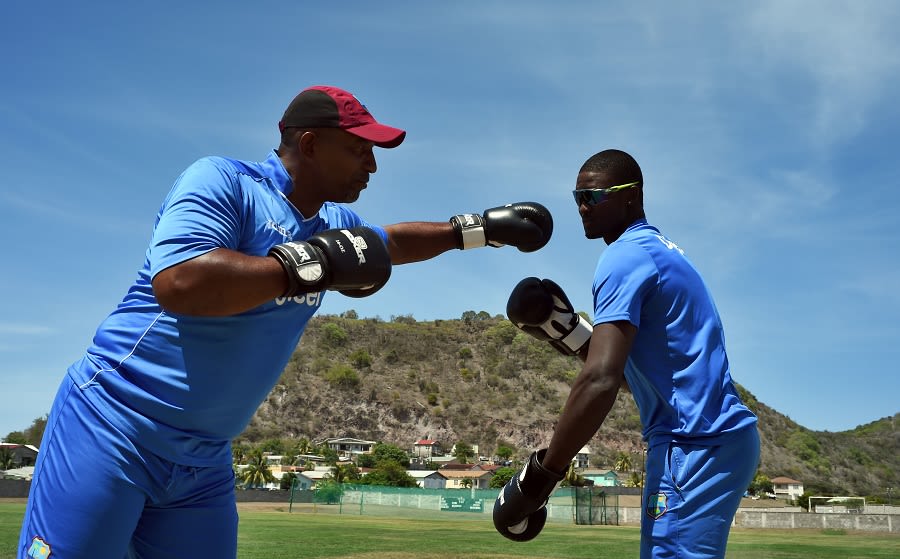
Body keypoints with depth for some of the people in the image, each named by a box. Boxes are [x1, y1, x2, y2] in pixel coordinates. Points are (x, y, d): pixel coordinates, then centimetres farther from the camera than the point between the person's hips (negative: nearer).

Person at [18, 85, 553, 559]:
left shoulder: (336, 222, 12)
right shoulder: (223, 180, -12)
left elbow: (391, 242, 33)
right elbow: (177, 283, -28)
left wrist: (479, 228, 28)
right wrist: (314, 261, -26)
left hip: (205, 462, 8)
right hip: (111, 430, -7)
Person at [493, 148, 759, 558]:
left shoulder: (626, 256, -11)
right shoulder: (661, 251, 18)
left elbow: (600, 381, -25)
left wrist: (540, 474, -21)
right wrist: (571, 337, 10)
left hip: (695, 446, -10)